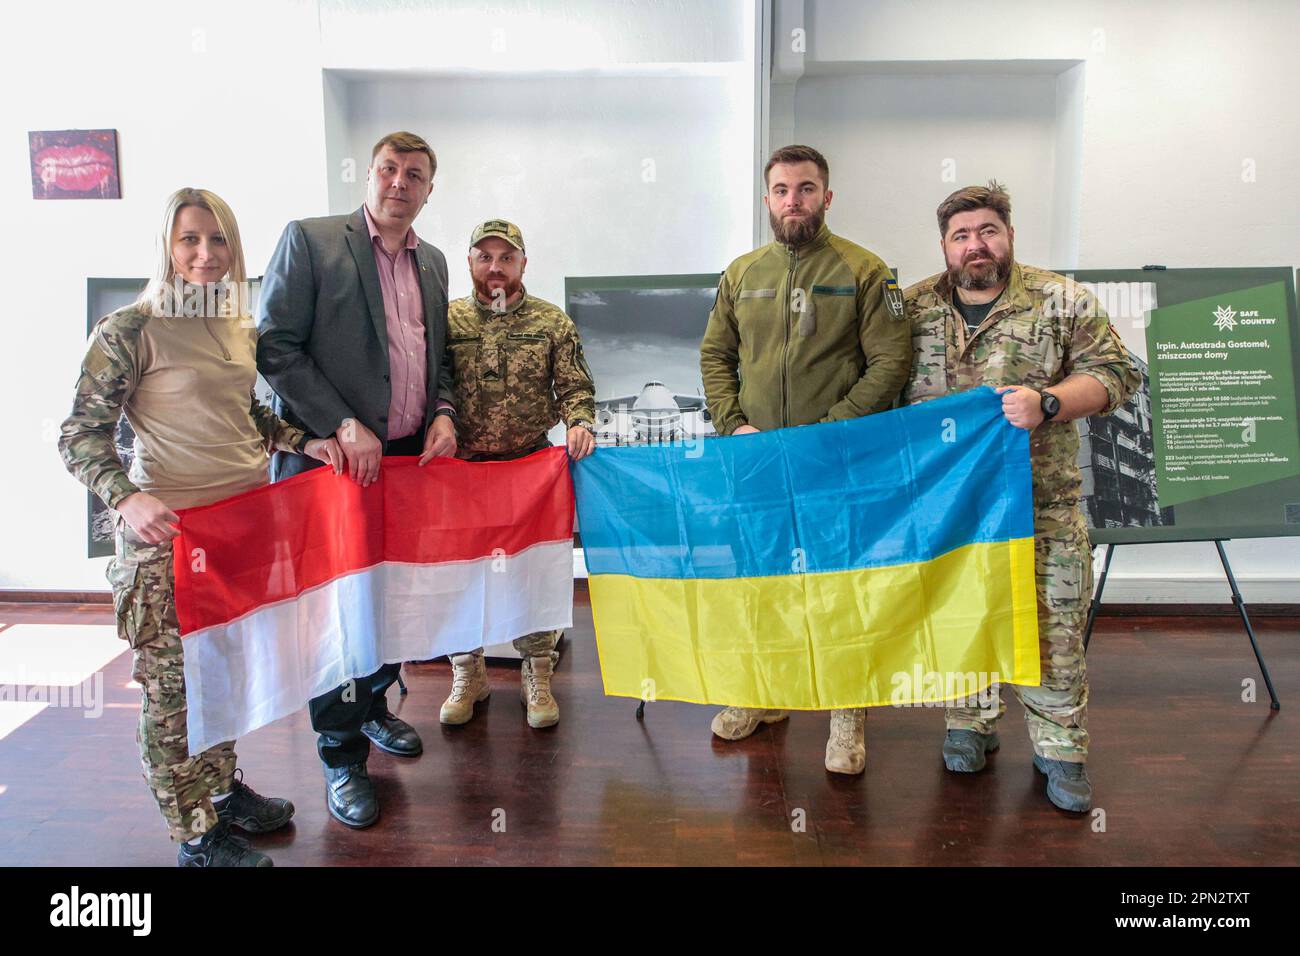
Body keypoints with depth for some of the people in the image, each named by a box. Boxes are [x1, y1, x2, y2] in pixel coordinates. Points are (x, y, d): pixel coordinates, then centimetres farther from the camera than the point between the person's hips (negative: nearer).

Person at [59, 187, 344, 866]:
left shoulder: (243, 327, 9)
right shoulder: (131, 329, -11)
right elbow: (82, 433, -11)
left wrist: (304, 441, 6)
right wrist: (128, 499, -26)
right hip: (169, 531, -6)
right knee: (174, 681, 5)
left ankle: (223, 785, 38)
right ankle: (196, 835, 20)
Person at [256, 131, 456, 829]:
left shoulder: (432, 262, 14)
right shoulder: (309, 240, -4)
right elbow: (276, 348, -10)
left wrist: (444, 413, 1)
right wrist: (344, 426, -16)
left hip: (411, 459, 5)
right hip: (331, 458, -5)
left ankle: (372, 706, 38)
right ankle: (341, 754, 20)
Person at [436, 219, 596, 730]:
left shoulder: (552, 322, 5)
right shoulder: (447, 319, 6)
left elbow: (574, 386, 1)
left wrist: (578, 422, -18)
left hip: (533, 464, -1)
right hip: (461, 466, 1)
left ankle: (537, 675, 20)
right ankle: (468, 674, 24)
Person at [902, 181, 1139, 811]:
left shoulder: (1062, 302, 0)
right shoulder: (913, 308, 5)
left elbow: (1114, 372, -4)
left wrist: (1047, 401, -21)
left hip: (1041, 503, -1)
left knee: (1053, 623, 3)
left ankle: (1059, 746, 21)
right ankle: (971, 724, 30)